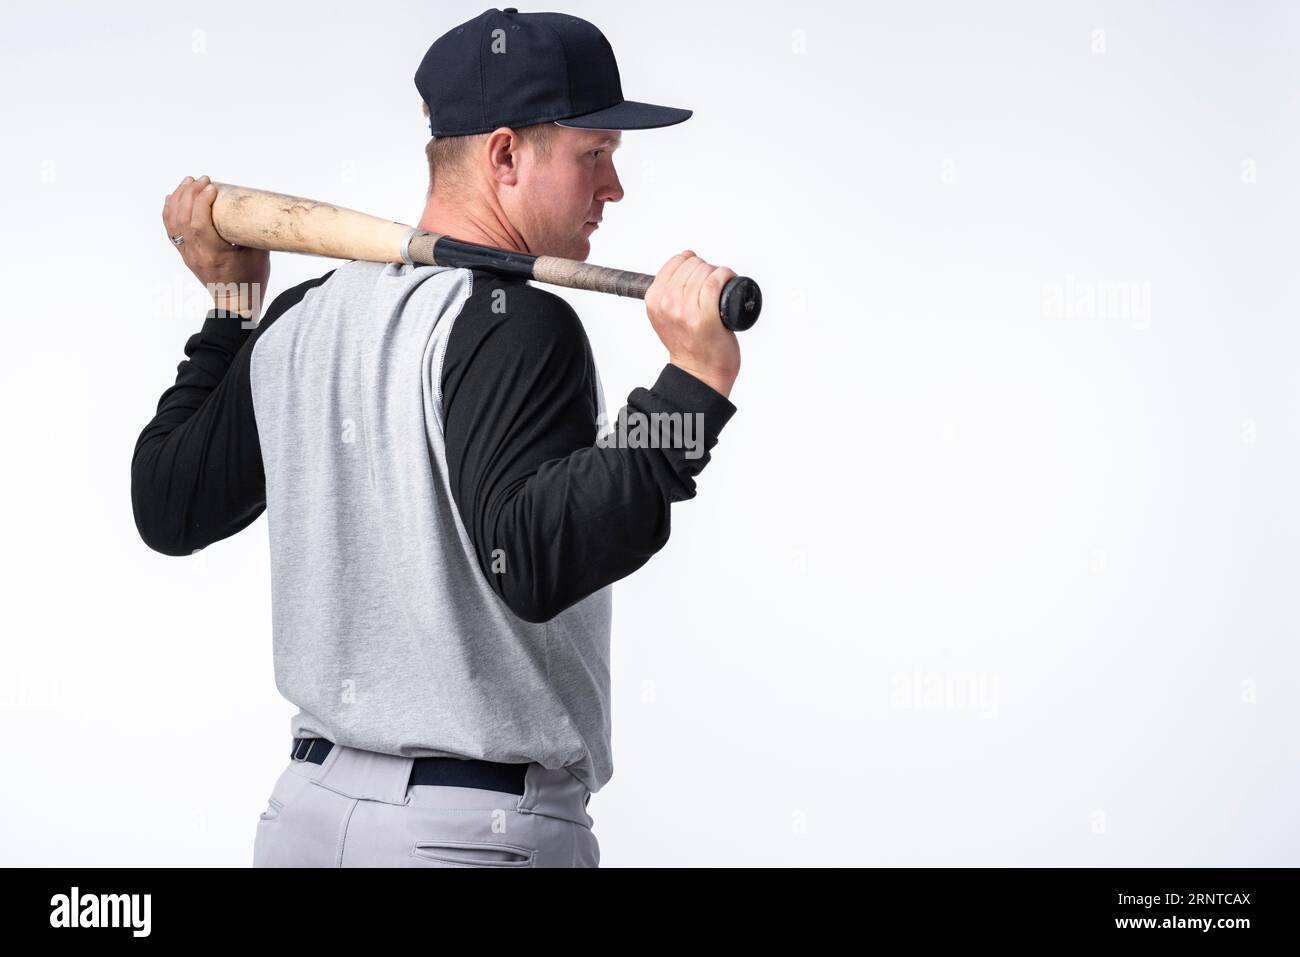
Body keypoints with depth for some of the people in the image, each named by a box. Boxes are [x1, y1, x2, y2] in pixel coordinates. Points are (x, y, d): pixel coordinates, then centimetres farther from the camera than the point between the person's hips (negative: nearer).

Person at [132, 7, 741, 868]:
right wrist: (693, 388, -33)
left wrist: (231, 308, 24)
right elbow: (533, 556, -29)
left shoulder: (301, 322, 7)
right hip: (480, 828, -8)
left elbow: (168, 507, 17)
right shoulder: (514, 323, -16)